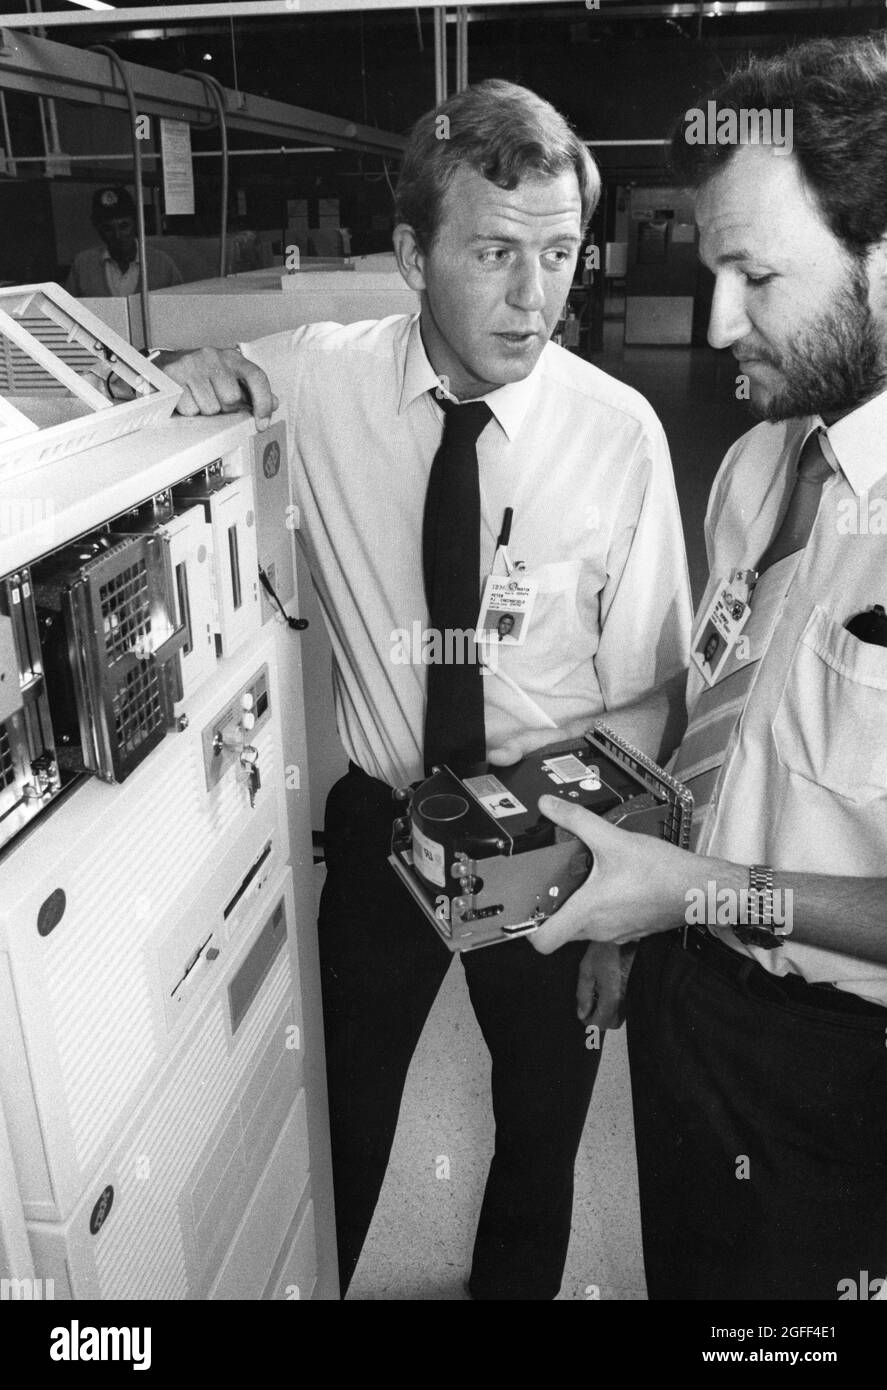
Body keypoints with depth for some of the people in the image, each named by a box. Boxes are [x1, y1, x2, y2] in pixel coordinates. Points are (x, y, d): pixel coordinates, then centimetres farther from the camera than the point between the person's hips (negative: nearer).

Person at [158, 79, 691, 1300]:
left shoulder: (620, 430, -15)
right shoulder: (317, 377, -12)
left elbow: (642, 695, -9)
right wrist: (191, 378, -17)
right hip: (380, 825, 1)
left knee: (543, 1129, 22)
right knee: (344, 1117, 22)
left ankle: (515, 1283, 54)